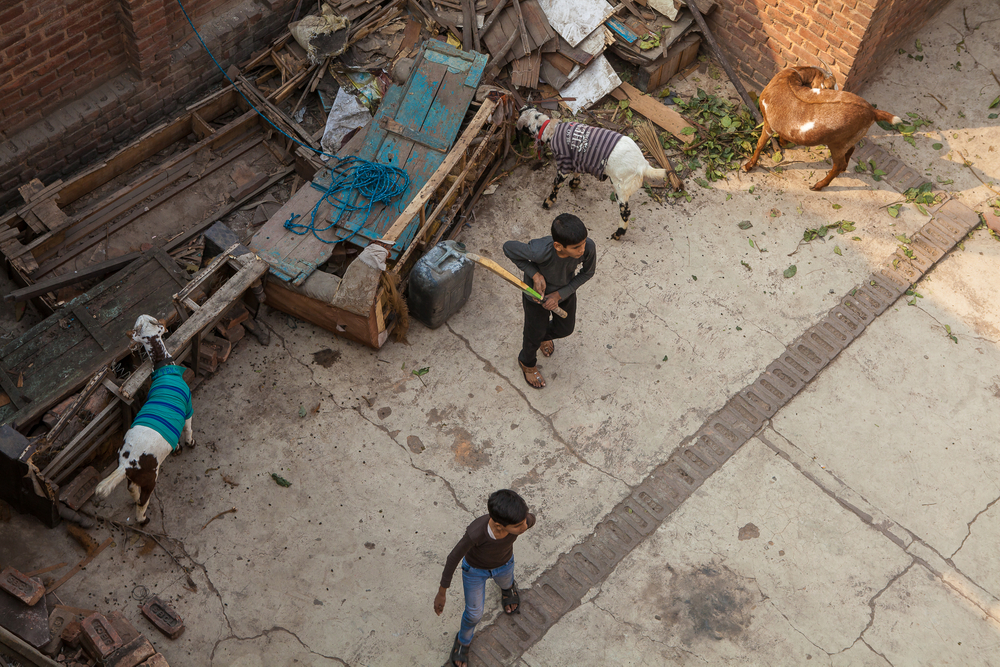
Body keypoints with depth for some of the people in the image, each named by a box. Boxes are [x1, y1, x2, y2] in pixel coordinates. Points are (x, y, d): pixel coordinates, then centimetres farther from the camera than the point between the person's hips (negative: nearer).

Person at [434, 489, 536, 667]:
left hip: (503, 564, 2)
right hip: (475, 568, -2)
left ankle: (508, 585, 65)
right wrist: (441, 593, -14)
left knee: (505, 584, 31)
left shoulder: (523, 519, -38)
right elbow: (453, 558, -26)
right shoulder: (475, 531, -44)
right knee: (474, 614, 15)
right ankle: (464, 639, 45)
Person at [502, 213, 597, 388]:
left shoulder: (589, 247, -36)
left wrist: (560, 294, -21)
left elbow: (587, 273, -14)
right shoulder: (540, 251, -46)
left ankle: (543, 335, 64)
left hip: (565, 290, 4)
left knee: (565, 329, 27)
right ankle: (527, 363, 56)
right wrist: (535, 275, -33)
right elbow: (508, 247, -27)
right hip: (538, 292, -3)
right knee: (535, 334, 21)